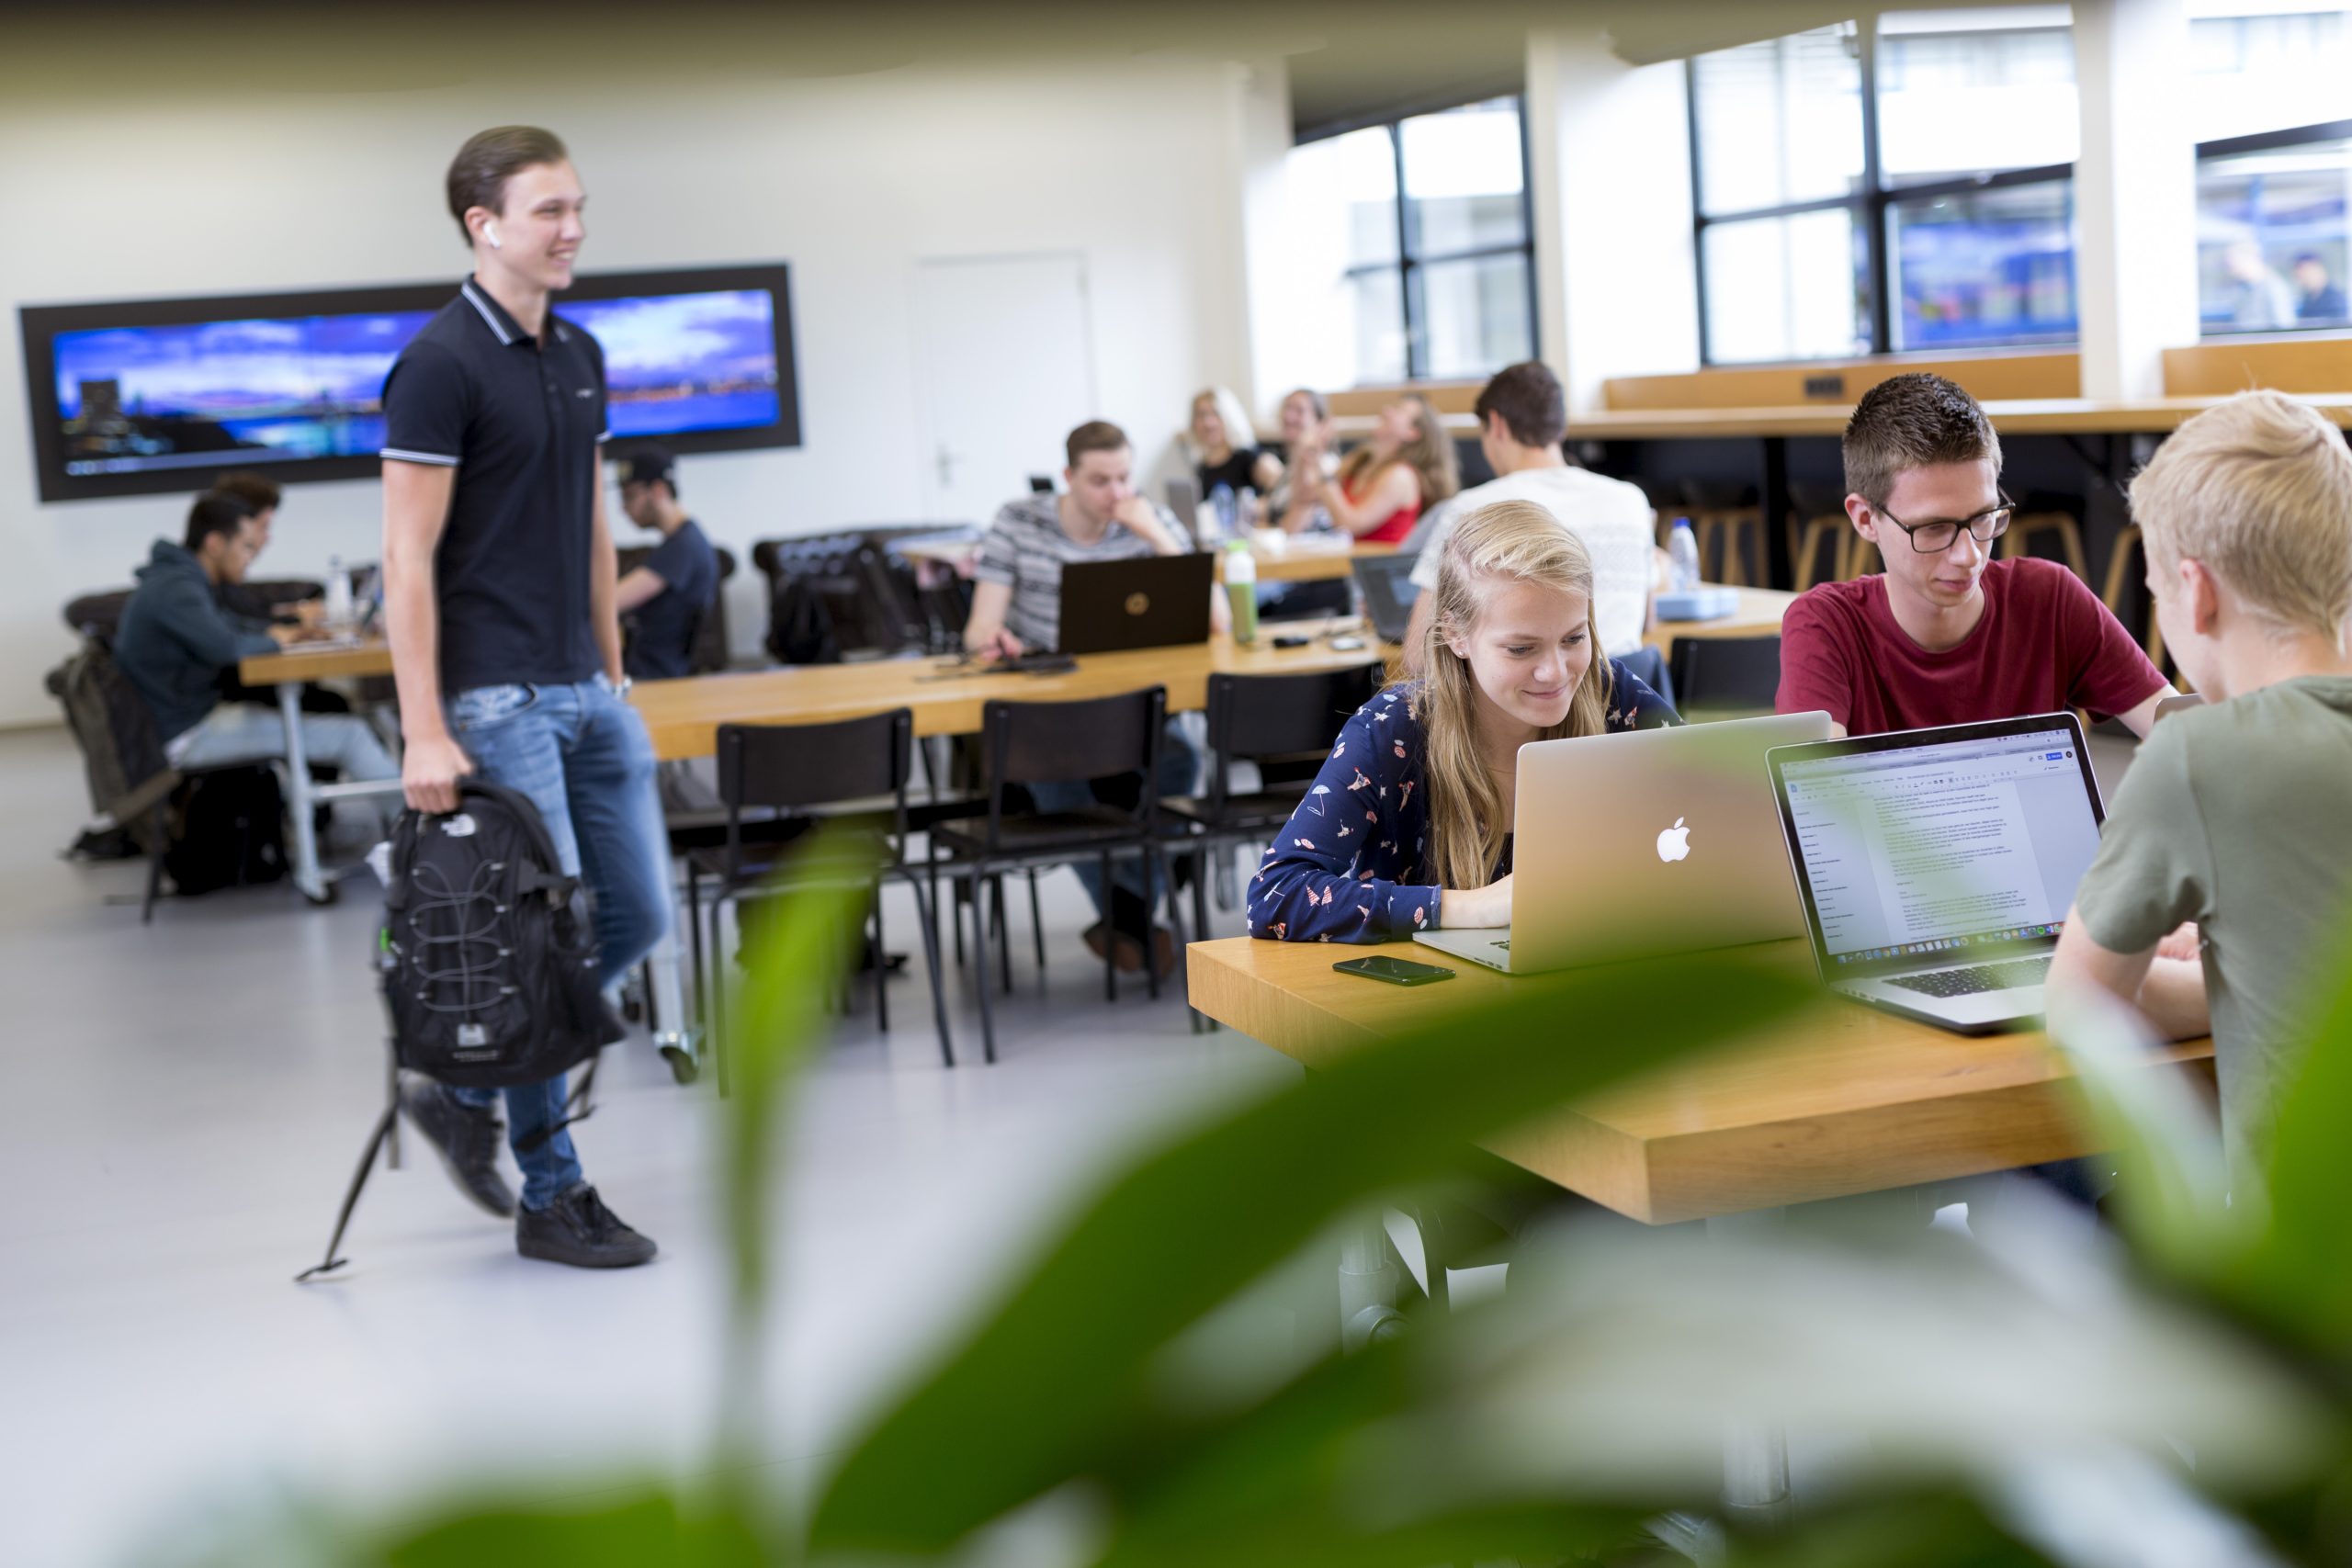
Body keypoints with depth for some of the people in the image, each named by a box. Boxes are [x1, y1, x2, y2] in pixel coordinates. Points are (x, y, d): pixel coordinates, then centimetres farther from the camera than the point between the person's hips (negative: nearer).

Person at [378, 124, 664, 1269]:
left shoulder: (580, 357, 12)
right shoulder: (442, 363, -14)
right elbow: (407, 557, -16)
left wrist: (615, 673, 16)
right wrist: (424, 733, -19)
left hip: (585, 692, 9)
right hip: (494, 700, -8)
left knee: (637, 915, 10)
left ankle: (466, 1090, 25)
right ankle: (551, 1196, 10)